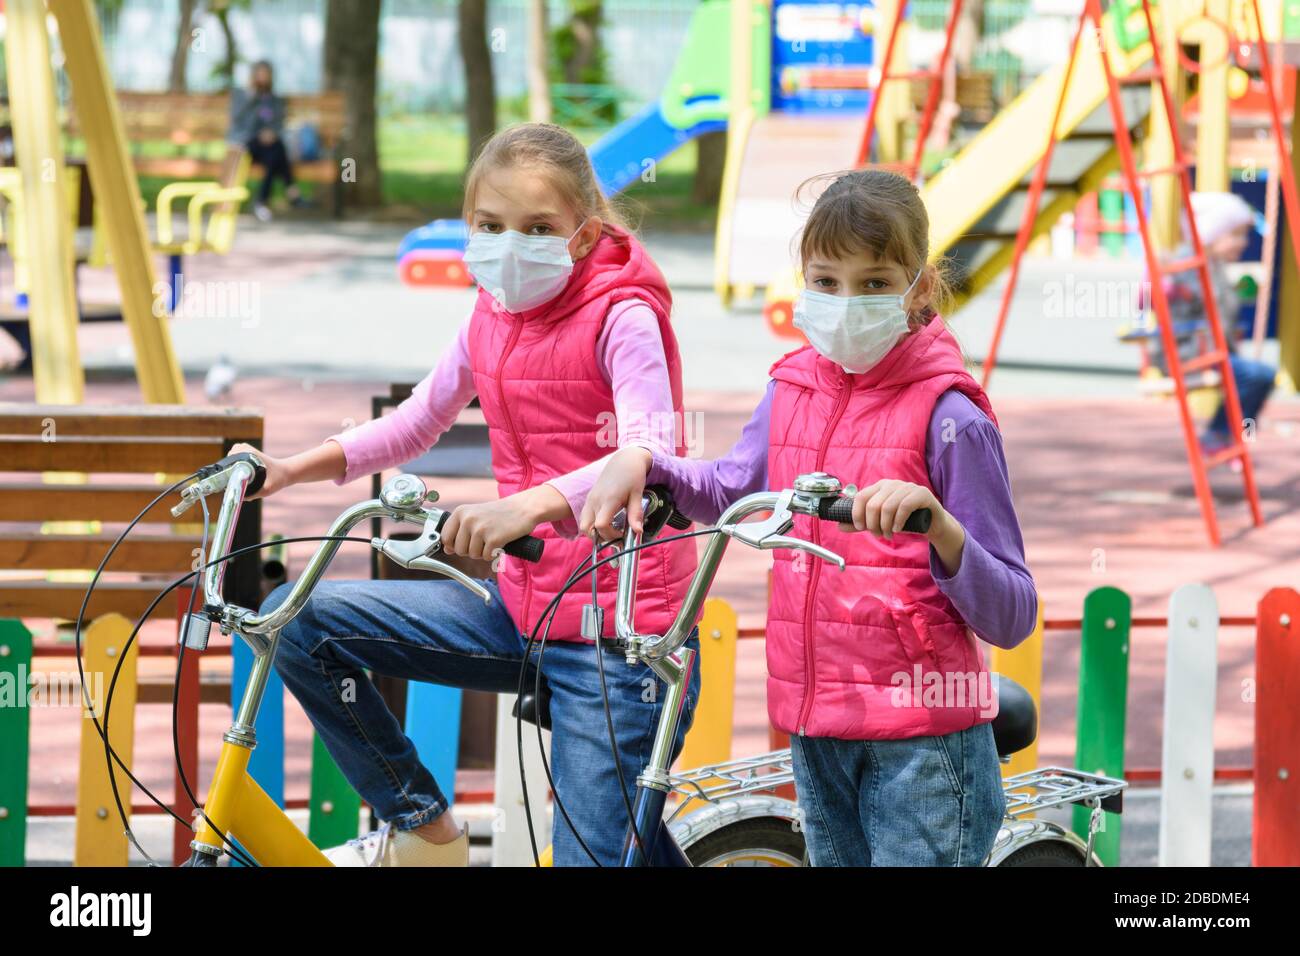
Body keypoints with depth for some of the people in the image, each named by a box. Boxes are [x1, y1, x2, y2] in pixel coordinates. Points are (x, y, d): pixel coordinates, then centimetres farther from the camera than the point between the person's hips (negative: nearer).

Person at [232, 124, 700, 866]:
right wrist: (295, 468, 8)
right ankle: (423, 831, 8)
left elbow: (650, 456, -29)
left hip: (616, 635, -7)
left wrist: (528, 506, -46)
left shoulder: (623, 317, -13)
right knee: (298, 619, -2)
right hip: (523, 608, 7)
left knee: (589, 853, -13)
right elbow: (419, 421, 22)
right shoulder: (492, 315, 8)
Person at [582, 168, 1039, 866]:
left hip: (923, 737, -6)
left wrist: (938, 524, -32)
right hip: (816, 727, 6)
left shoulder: (947, 417, -12)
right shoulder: (791, 391, 5)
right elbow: (729, 488, 25)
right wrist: (639, 462, 7)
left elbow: (1011, 618, -15)